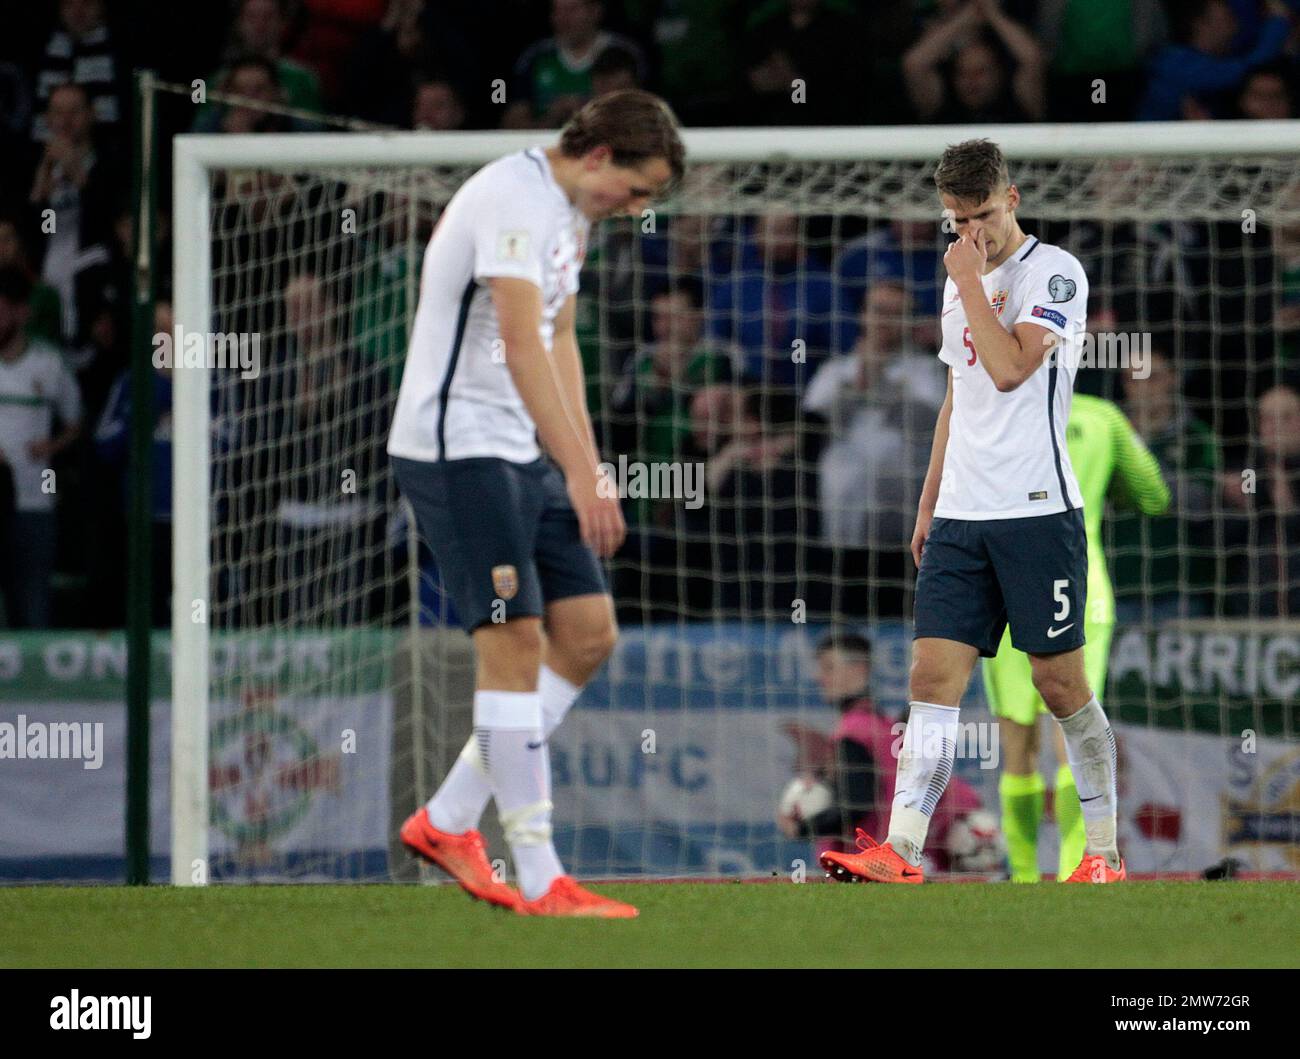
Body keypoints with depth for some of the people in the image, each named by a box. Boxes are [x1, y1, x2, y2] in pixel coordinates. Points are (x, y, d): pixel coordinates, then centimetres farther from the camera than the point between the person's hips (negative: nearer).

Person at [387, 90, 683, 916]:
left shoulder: (572, 214, 15)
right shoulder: (514, 198, -17)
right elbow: (523, 347, -25)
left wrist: (591, 470, 16)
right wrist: (581, 474, -29)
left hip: (518, 450, 10)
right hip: (455, 445, -10)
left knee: (589, 634, 5)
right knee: (516, 641, -12)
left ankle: (448, 821, 13)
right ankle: (539, 881, -11)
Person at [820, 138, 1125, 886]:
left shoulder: (1054, 273, -5)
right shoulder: (963, 284, 18)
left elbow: (1010, 370, -19)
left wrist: (970, 283, -11)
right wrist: (928, 504, 23)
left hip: (1037, 513, -6)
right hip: (960, 517, 6)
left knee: (1061, 683, -1)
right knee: (934, 676, -5)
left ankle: (1105, 850, 11)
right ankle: (901, 851, -13)